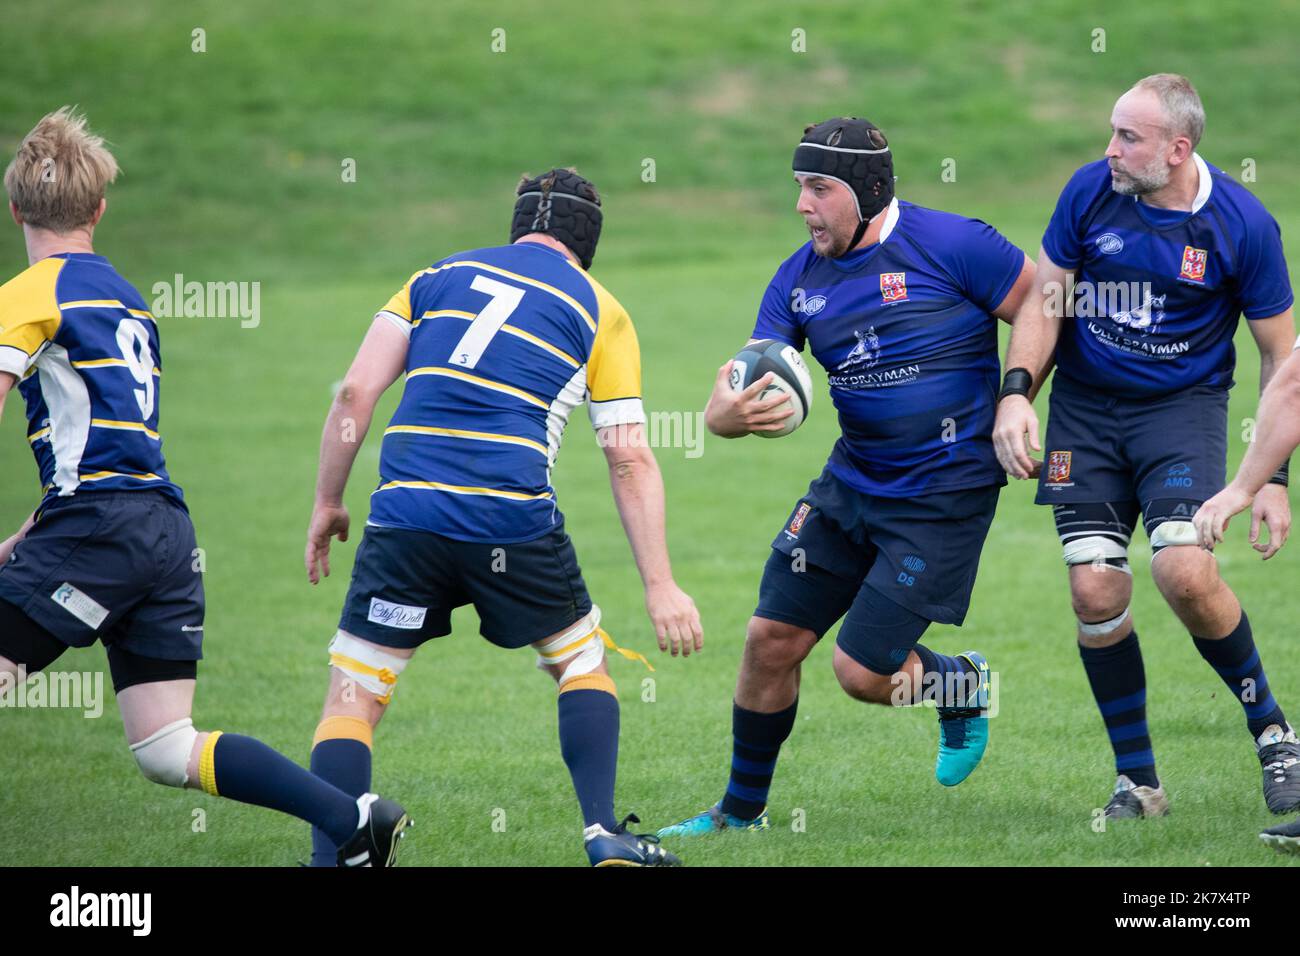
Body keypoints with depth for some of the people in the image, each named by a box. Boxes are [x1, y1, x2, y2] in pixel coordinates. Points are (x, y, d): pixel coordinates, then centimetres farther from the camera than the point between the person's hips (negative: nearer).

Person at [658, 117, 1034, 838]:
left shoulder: (948, 244, -15)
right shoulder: (799, 278, 3)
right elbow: (731, 396, -1)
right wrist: (730, 412, -25)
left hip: (945, 498, -6)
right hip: (851, 482, 6)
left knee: (863, 671, -7)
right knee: (772, 639, 3)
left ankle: (963, 686, 26)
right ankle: (741, 809, 21)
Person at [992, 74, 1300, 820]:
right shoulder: (1090, 192, -7)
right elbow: (1045, 299, 5)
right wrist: (1017, 392, -10)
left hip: (1184, 407, -3)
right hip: (1085, 409, 3)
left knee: (1185, 573, -22)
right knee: (1096, 591, -7)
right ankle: (1138, 781, 8)